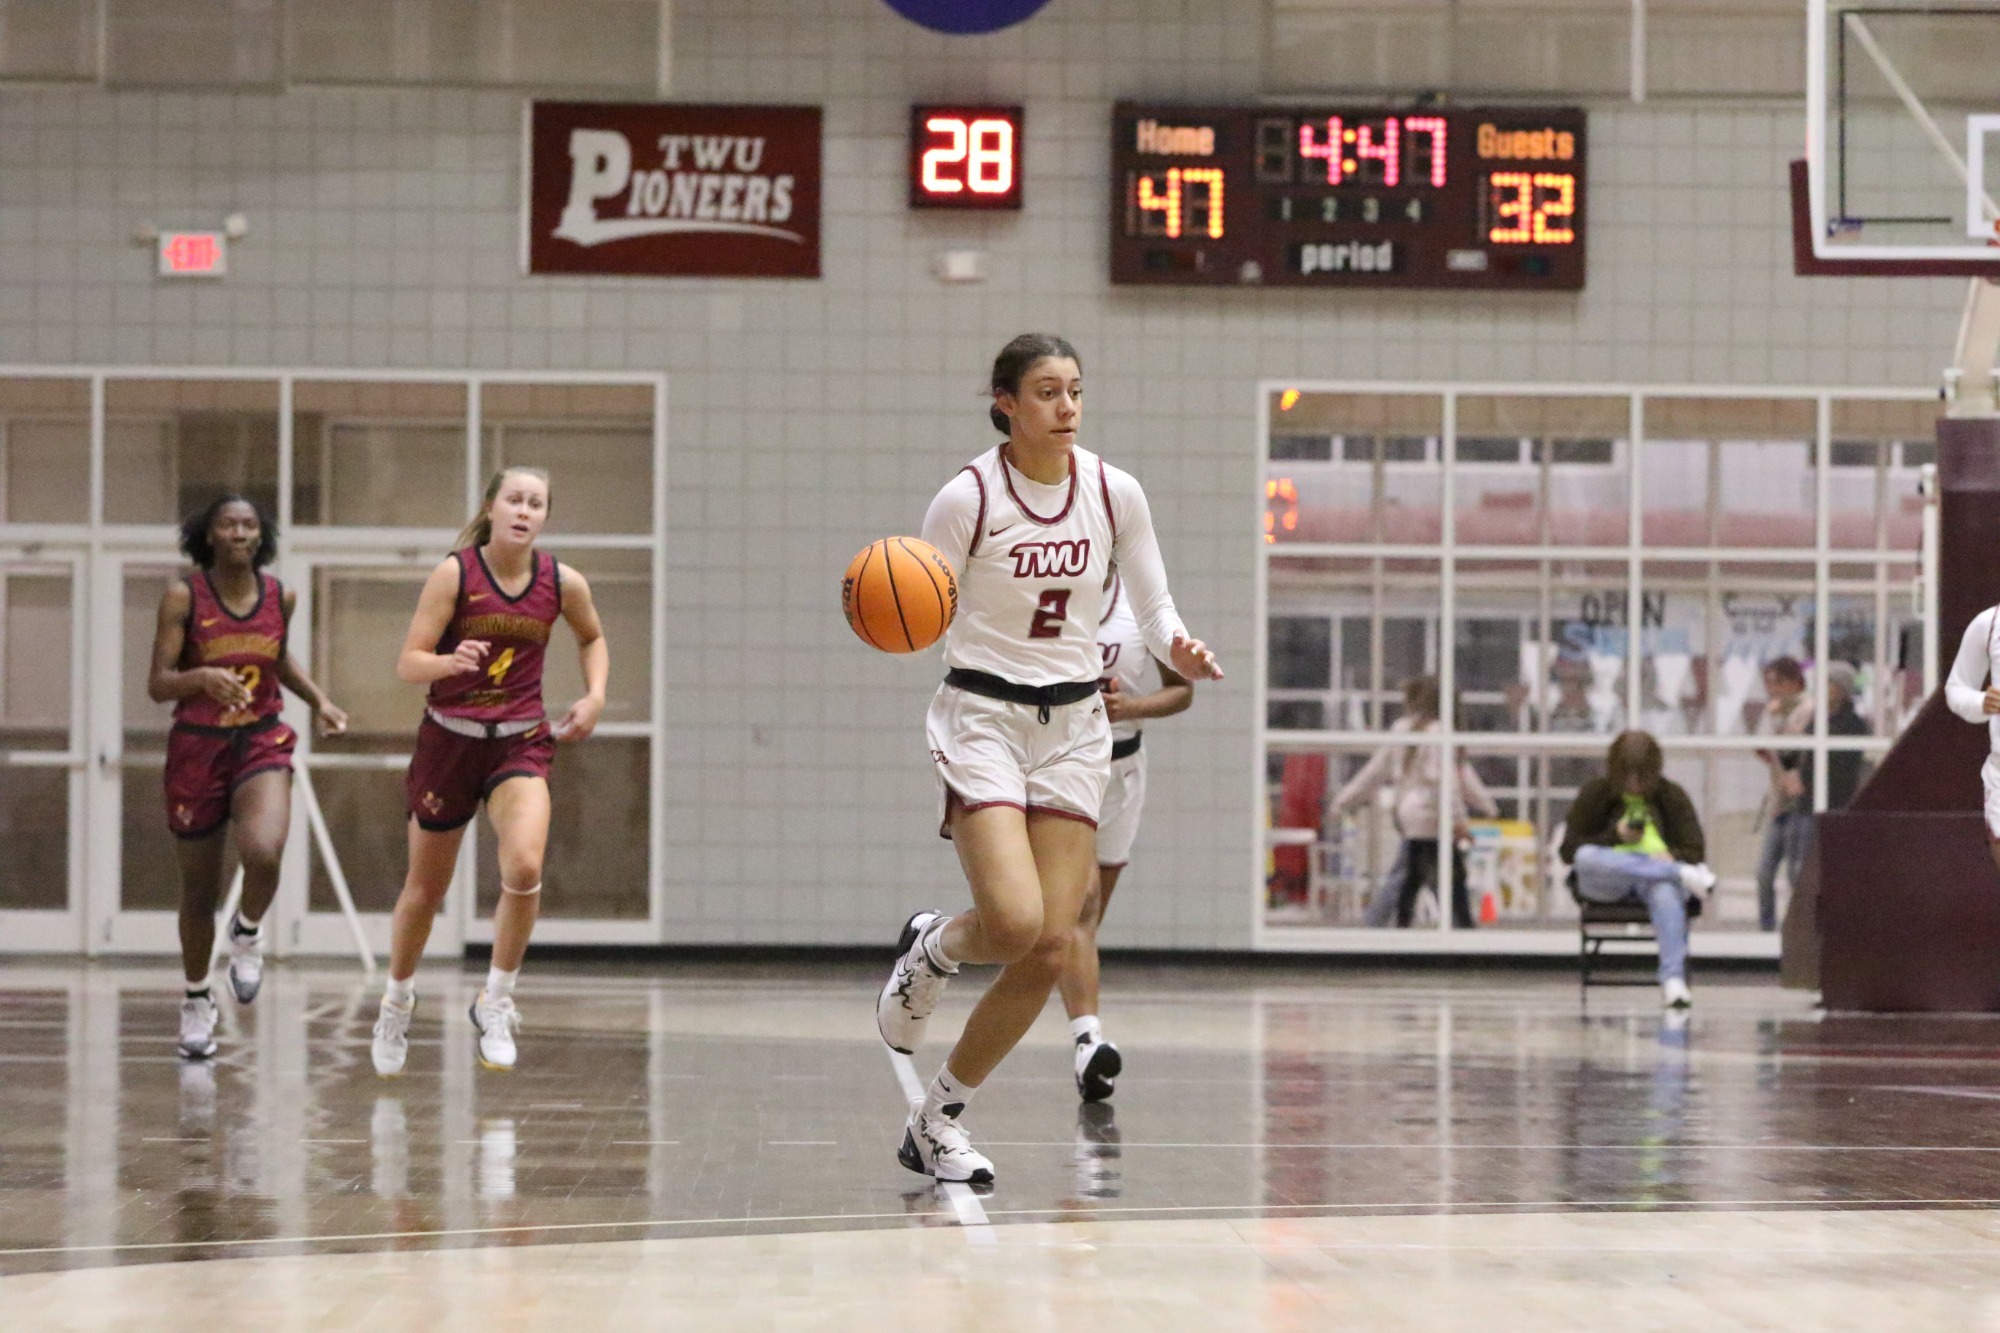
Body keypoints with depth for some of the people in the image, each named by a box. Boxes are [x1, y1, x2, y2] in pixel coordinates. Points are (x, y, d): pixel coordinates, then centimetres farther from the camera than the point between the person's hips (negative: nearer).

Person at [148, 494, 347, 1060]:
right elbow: (157, 685, -12)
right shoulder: (184, 595, -9)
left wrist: (319, 700, 9)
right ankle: (197, 1000, 32)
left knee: (263, 853, -28)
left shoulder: (280, 595, 2)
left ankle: (248, 933, 5)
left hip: (262, 744, 1)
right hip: (197, 747, -1)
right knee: (199, 887, 9)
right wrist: (203, 677, -31)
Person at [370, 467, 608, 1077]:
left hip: (521, 743, 1)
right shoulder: (454, 574, -12)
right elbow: (407, 664, -16)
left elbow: (593, 638, 18)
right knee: (427, 887, 11)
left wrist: (595, 697, 3)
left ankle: (496, 1004, -5)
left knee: (524, 868, -25)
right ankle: (397, 1001, 38)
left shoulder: (562, 583, -4)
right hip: (449, 740, -1)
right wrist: (450, 661, -36)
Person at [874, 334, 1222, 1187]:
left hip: (1075, 725, 4)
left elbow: (1153, 607, 9)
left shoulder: (1114, 493, 0)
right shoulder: (966, 498, -10)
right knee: (1015, 921, -23)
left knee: (1051, 950, -3)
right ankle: (930, 949, 15)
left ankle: (938, 1118, 12)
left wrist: (1179, 653, -13)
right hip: (981, 718, -4)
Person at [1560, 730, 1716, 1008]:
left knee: (1666, 892, -40)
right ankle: (1682, 875, -35)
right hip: (1607, 882, 1)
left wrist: (1671, 857, -18)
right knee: (1587, 858, -36)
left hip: (1656, 878, -1)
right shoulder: (1594, 794, 8)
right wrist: (1616, 835, -10)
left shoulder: (1671, 795, 11)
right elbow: (1570, 851, 3)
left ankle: (1673, 980, -50)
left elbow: (1695, 851, 6)